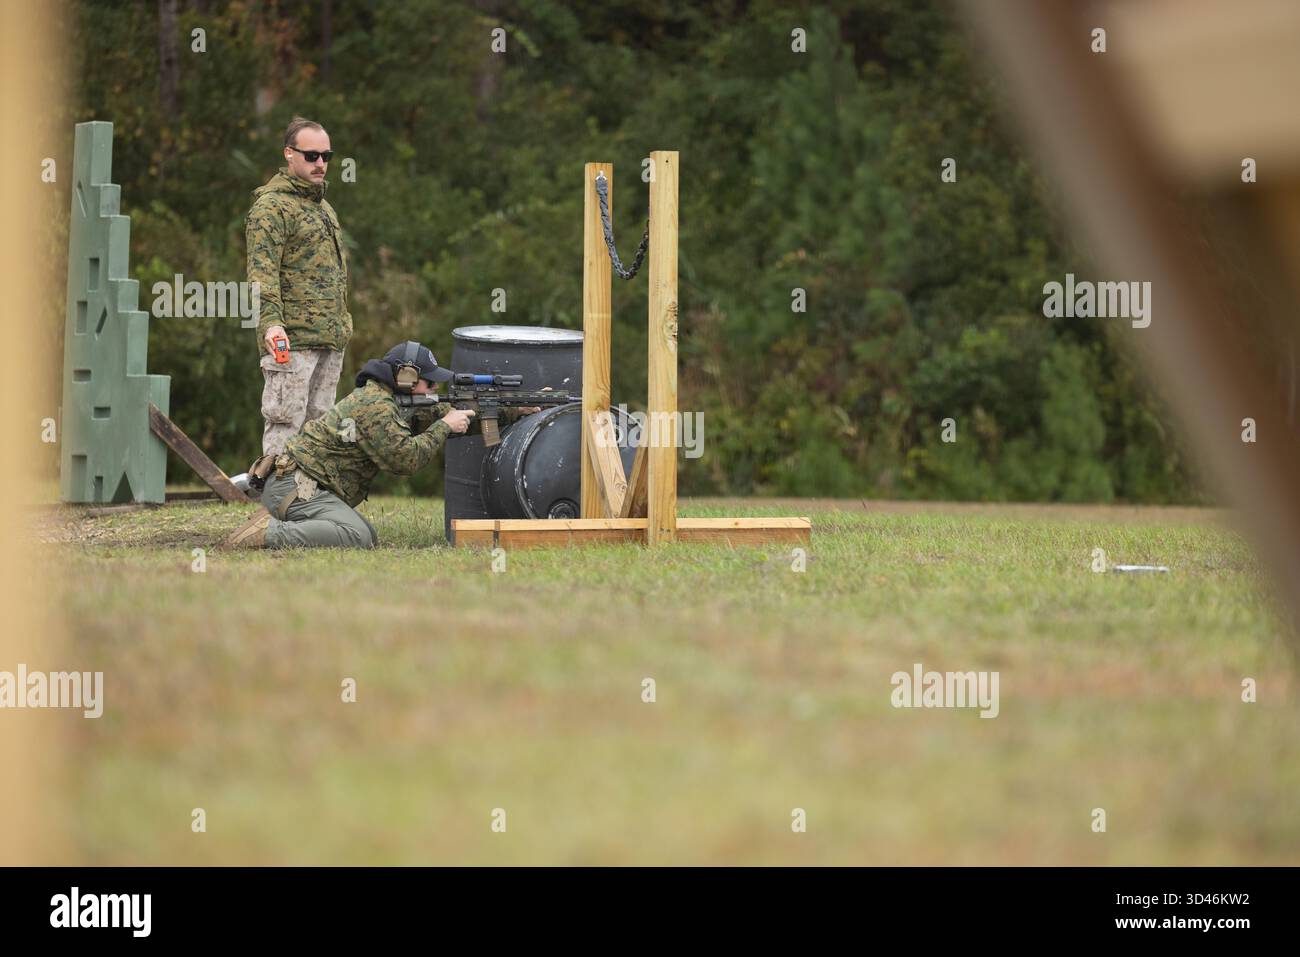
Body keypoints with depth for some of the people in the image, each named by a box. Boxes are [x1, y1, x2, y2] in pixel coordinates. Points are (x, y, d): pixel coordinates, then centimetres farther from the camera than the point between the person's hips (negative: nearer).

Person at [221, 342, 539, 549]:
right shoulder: (375, 406, -15)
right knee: (355, 537, -27)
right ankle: (267, 533, -24)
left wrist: (518, 411, 16)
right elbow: (405, 458, -20)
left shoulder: (393, 401, 16)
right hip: (294, 485, -10)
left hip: (308, 487, 10)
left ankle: (280, 523, 7)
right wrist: (444, 427, -9)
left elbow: (446, 413, 19)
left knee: (369, 539, 15)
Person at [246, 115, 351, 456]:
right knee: (284, 423, -9)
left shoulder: (324, 207, 22)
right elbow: (262, 271, -17)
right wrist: (270, 321, -30)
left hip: (330, 339, 9)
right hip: (291, 339, -9)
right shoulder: (272, 206, -7)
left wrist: (342, 329, 25)